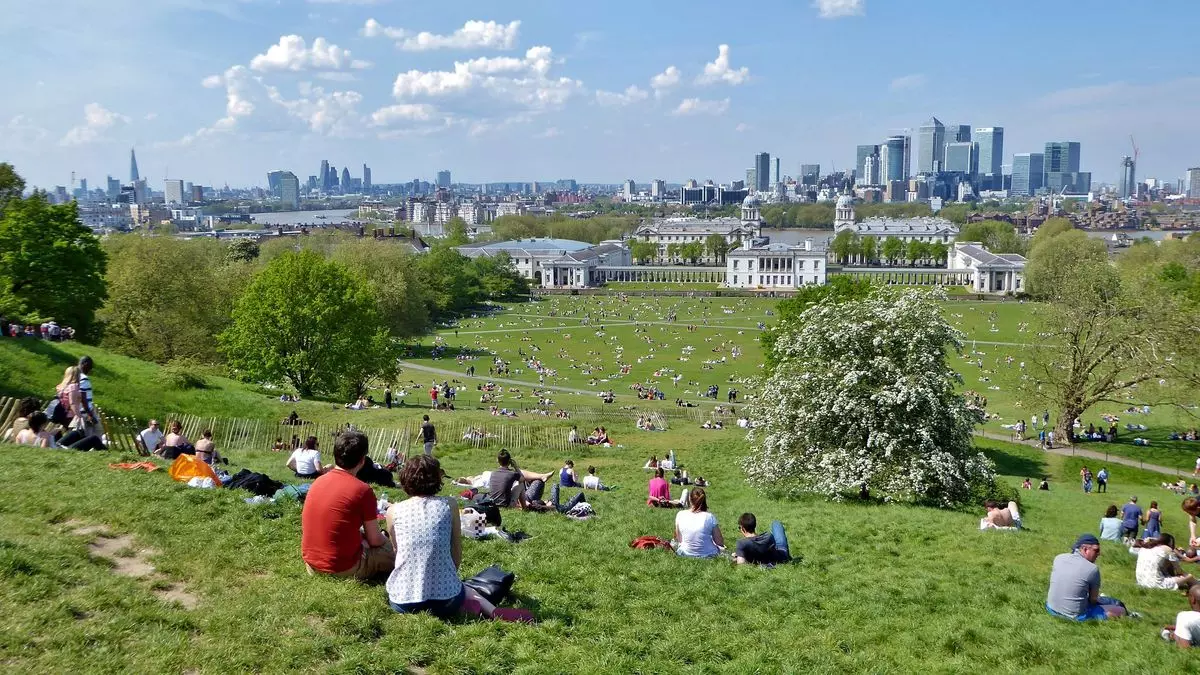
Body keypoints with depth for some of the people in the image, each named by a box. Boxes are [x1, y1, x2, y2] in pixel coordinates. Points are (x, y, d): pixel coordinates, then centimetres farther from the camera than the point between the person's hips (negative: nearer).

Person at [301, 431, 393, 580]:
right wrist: (385, 540, 13)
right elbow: (375, 540, -9)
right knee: (392, 551, 12)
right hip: (343, 569, -7)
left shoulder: (318, 482, 2)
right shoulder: (362, 490, -17)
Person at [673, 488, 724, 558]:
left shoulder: (680, 515, -12)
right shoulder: (710, 517, -18)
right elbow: (720, 543, -12)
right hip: (708, 555, 0)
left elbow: (679, 539, 0)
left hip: (685, 554, 0)